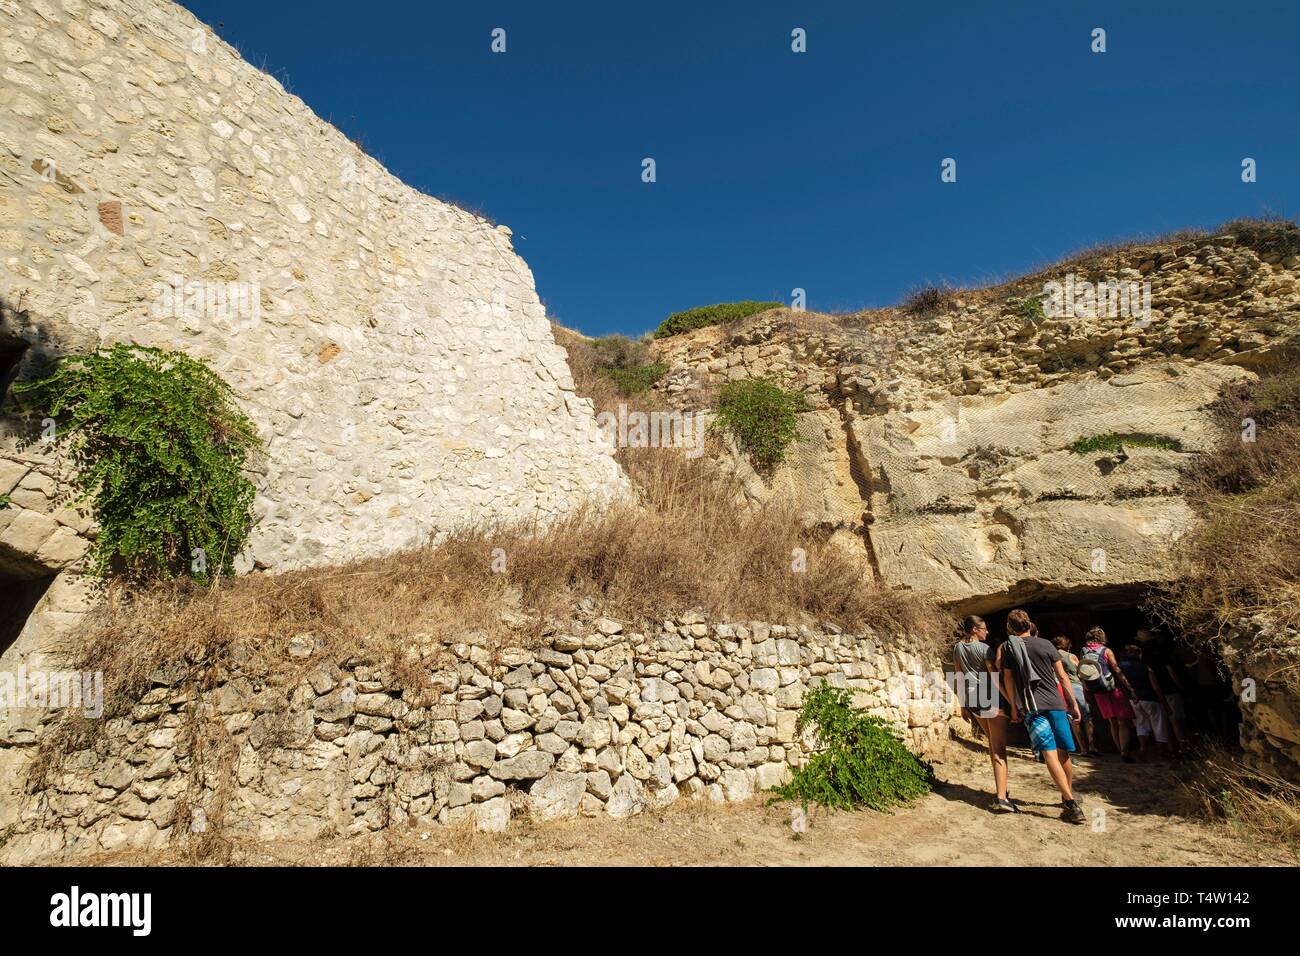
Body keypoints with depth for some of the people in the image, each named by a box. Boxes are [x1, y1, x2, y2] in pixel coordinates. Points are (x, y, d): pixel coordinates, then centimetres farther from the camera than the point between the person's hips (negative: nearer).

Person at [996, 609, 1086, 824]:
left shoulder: (1007, 648, 5)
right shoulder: (1045, 644, 6)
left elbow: (1008, 679, 4)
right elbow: (1062, 676, 6)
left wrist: (1013, 707, 12)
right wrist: (1073, 703, 13)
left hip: (1030, 706, -2)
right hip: (1055, 702, 2)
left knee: (1050, 754, -7)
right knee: (1063, 752, 14)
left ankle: (1071, 805, -14)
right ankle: (1070, 796, 30)